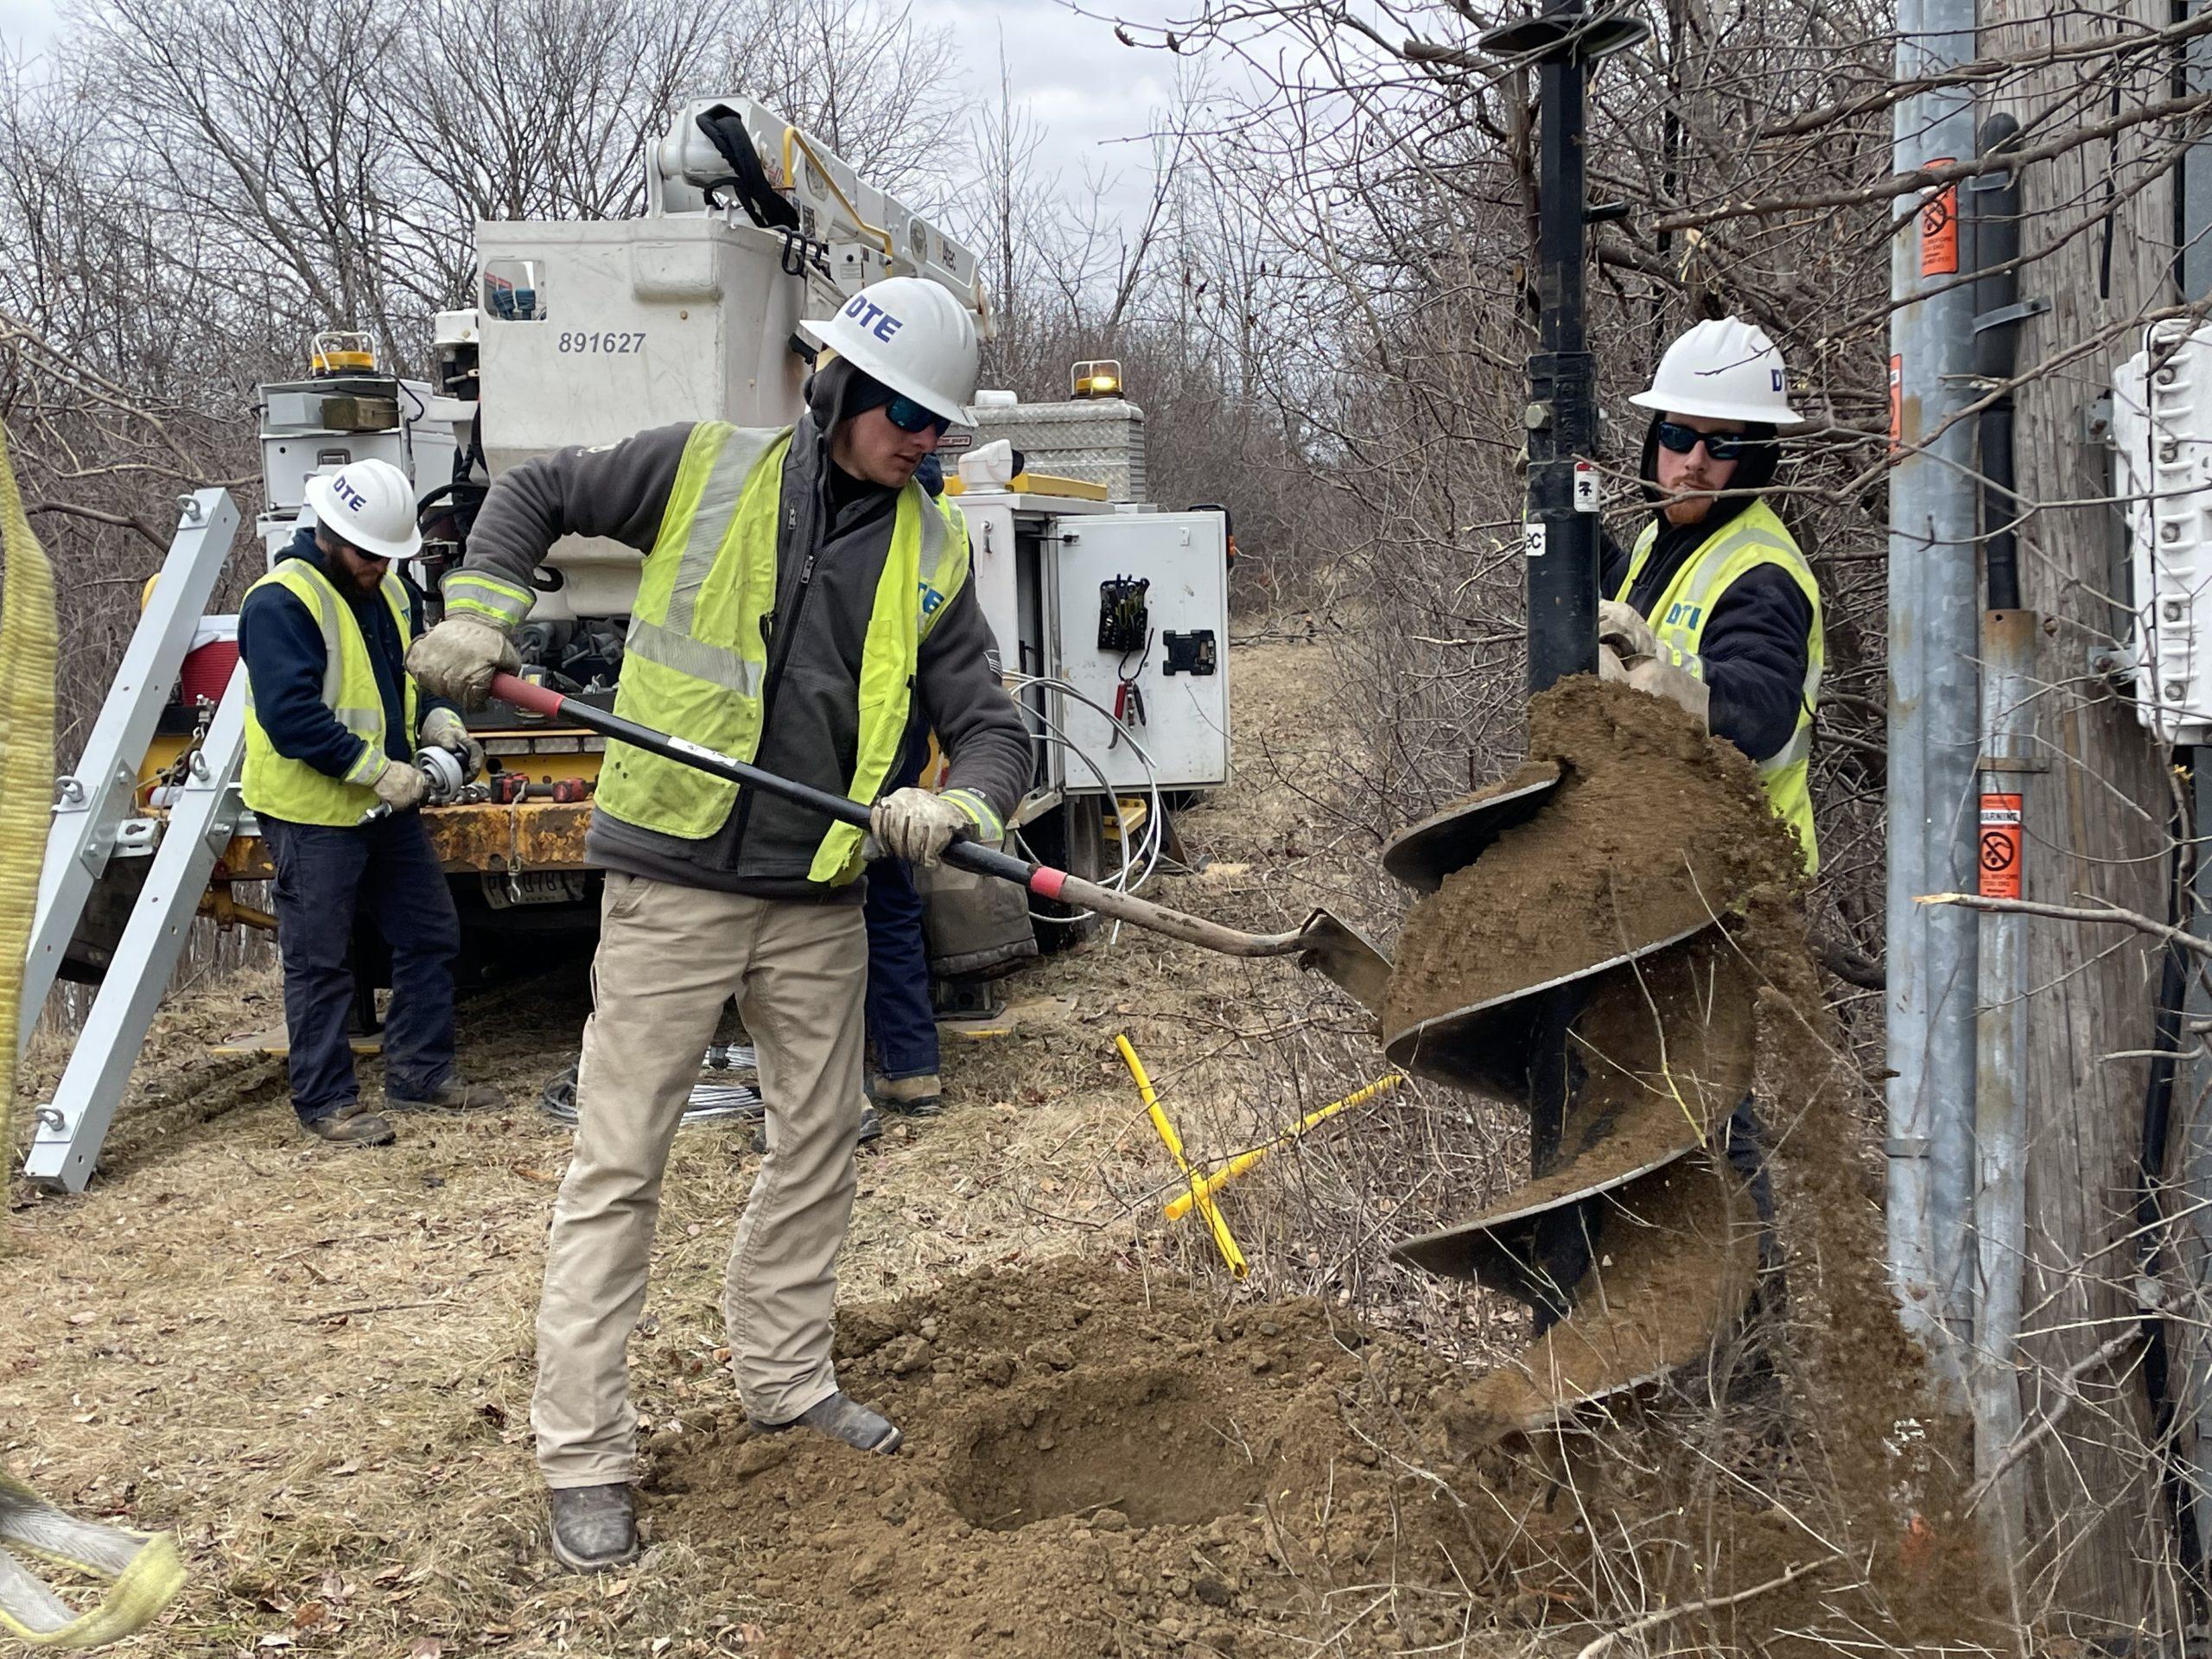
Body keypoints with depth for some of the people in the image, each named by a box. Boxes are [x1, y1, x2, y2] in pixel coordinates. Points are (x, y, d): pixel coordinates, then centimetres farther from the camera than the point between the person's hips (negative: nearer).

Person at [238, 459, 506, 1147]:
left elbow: (412, 671, 22)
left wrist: (438, 722, 1)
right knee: (321, 961, 0)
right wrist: (377, 770, -25)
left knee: (430, 936, 13)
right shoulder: (280, 603, -18)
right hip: (312, 814, -9)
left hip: (388, 807, 9)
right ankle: (325, 1101, 10)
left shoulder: (388, 590, 9)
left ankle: (420, 1074, 25)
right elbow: (291, 715, -25)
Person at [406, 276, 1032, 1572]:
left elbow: (991, 726, 2)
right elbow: (538, 494, 11)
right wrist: (481, 610, -5)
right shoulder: (707, 472, -3)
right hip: (674, 888, -4)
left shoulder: (932, 552, 4)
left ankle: (786, 1378, 36)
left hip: (821, 902, 4)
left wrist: (957, 805, -19)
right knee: (619, 1167, -1)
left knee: (820, 1147, 16)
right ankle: (584, 1455, 7)